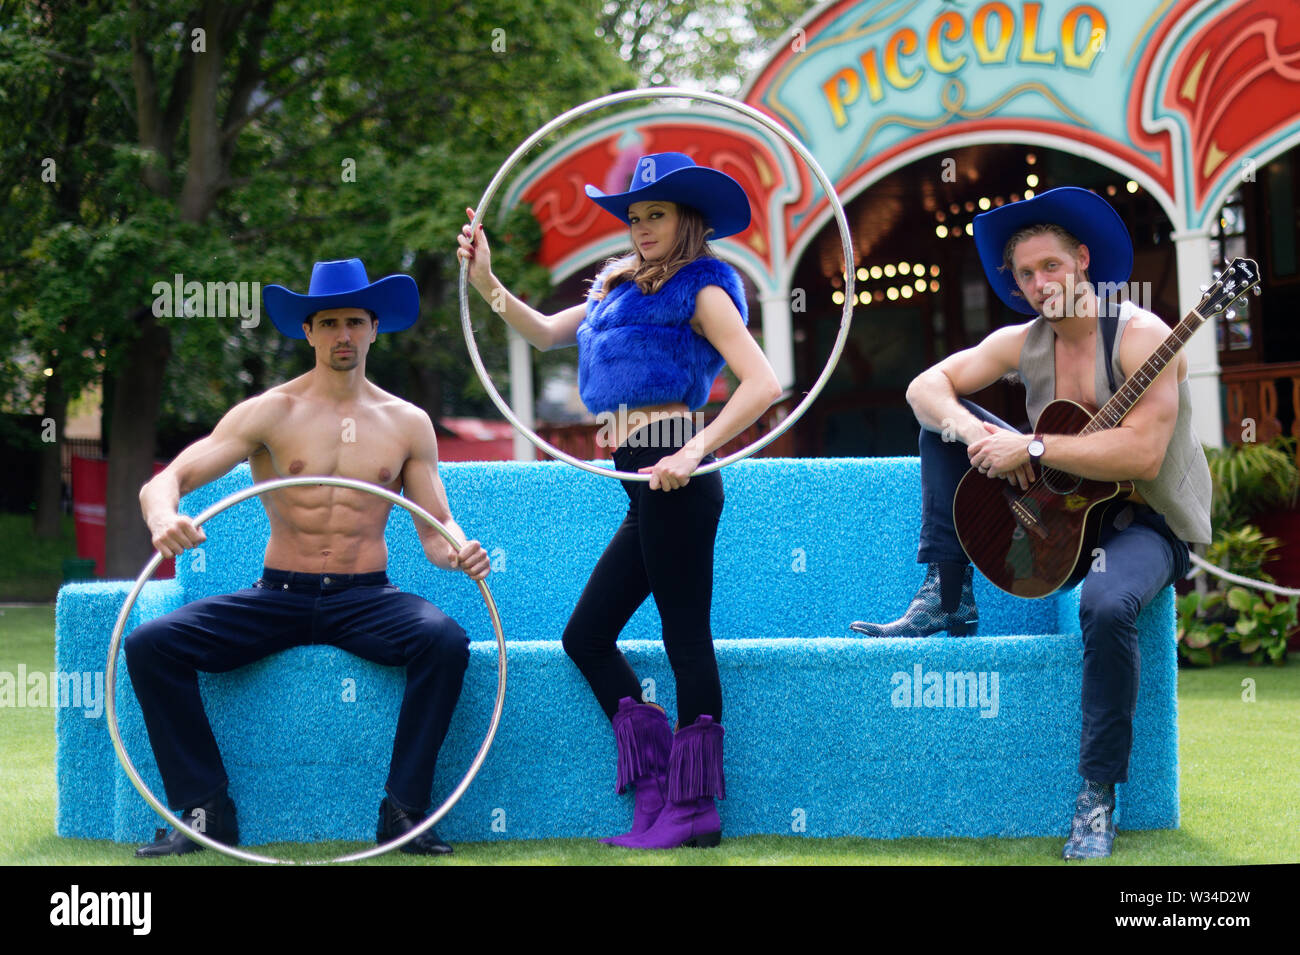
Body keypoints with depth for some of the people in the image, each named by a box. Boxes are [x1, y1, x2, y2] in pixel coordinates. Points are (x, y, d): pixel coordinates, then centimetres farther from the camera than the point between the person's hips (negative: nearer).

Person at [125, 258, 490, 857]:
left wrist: (457, 552, -16)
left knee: (445, 642, -32)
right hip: (278, 597, 0)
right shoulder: (270, 414, 3)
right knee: (149, 645, -22)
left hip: (366, 599, 0)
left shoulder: (407, 424, 9)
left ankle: (404, 810, -23)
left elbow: (436, 528, 9)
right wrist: (165, 521, -29)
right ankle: (206, 810, -14)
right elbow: (163, 483, -4)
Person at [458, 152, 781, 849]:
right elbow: (546, 332, 26)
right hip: (645, 489, 10)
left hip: (674, 482, -10)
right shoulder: (623, 289, 18)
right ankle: (658, 792, 13)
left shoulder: (701, 291, -6)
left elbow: (762, 384, -16)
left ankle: (694, 809, 2)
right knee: (585, 636, 11)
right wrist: (487, 283, 11)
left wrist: (693, 452, -25)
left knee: (686, 637, -4)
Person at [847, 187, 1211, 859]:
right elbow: (926, 386, 3)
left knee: (1107, 604, -39)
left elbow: (1142, 452, -31)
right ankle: (946, 599, 3)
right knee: (946, 424, 2)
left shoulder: (1141, 336, -19)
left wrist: (1031, 450, -29)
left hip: (1146, 521, -7)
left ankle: (1097, 795, -23)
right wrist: (968, 430, -19)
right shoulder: (1022, 343, 1)